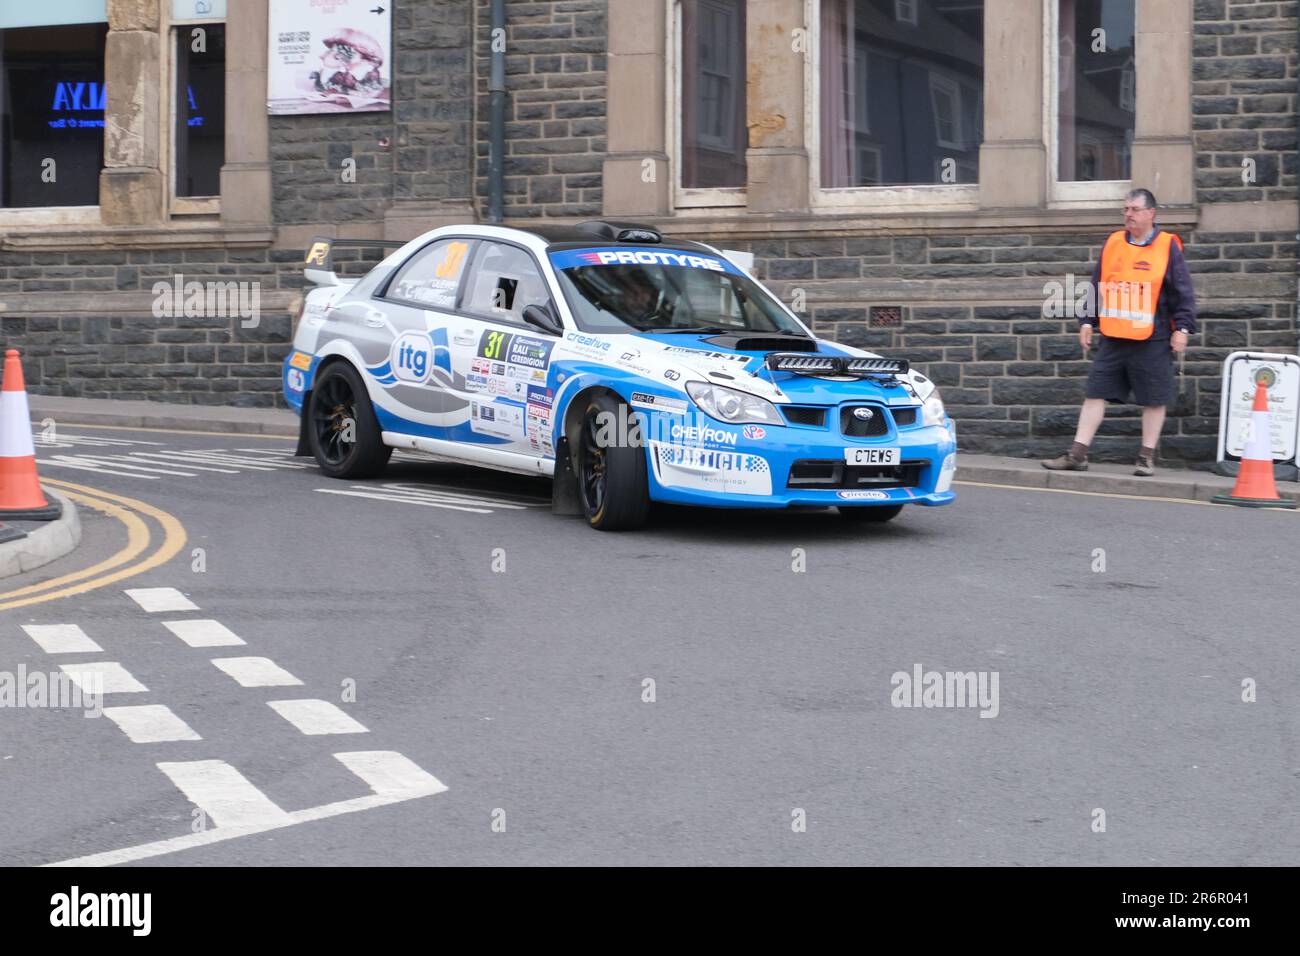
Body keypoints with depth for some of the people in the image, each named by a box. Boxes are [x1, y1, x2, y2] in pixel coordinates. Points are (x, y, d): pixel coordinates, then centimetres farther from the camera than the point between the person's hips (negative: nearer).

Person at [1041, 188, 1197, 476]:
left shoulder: (1167, 246, -3)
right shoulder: (1112, 243, 10)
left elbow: (1183, 291, -2)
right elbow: (1097, 285, 15)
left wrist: (1182, 328, -7)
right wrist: (1086, 321, 11)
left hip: (1152, 341, -4)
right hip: (1112, 338, 4)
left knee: (1154, 399, 3)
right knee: (1095, 394, 3)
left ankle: (1147, 457, 14)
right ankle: (1078, 454, 6)